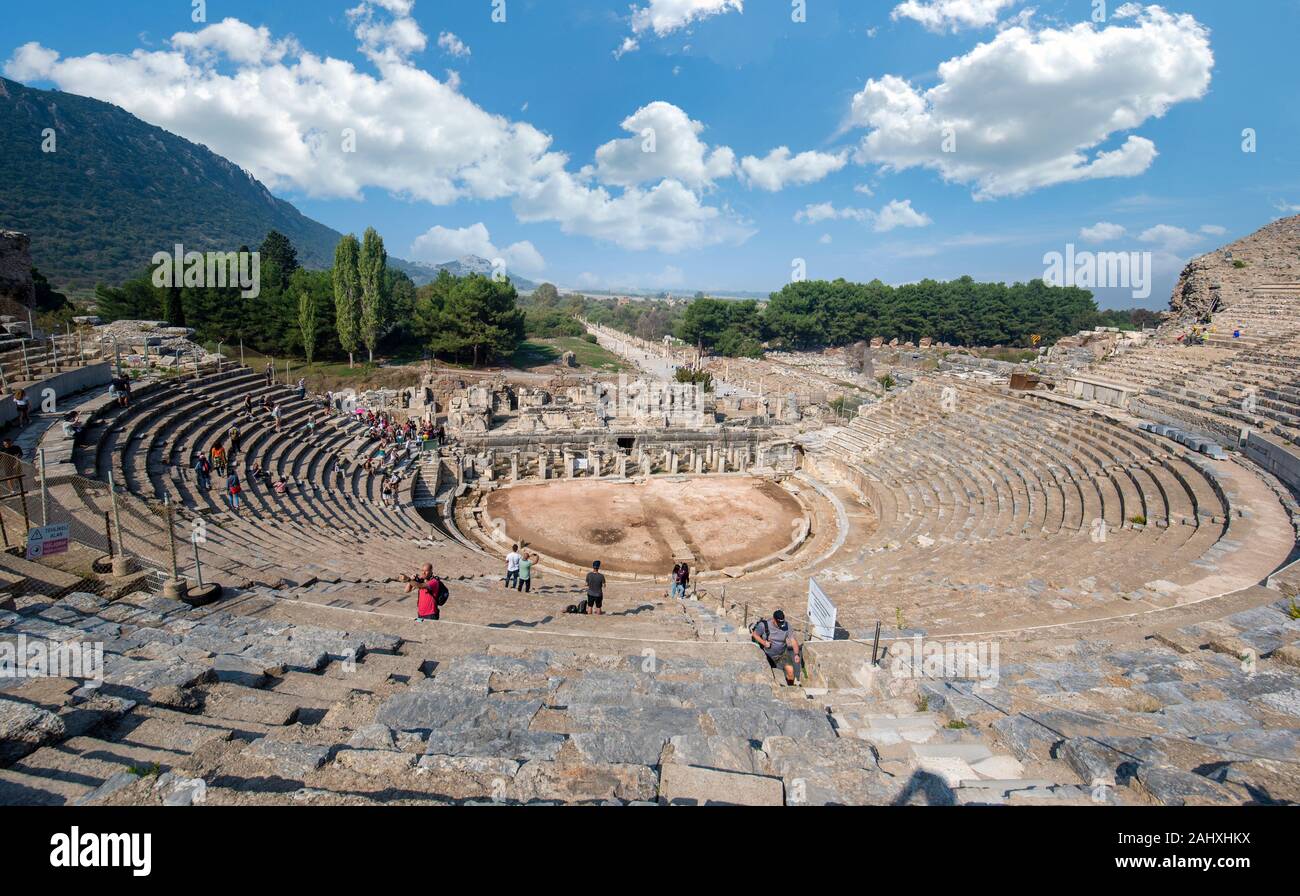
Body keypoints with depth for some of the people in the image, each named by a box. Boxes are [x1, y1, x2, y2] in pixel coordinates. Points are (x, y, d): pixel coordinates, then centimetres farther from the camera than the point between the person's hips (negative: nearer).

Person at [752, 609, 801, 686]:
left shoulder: (787, 626, -16)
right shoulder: (764, 625, -20)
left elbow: (793, 641, -14)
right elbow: (755, 634, -6)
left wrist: (796, 654, -27)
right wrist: (763, 642, -22)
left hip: (782, 654, 1)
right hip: (767, 655, -1)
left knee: (790, 670, -19)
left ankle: (791, 687, 4)